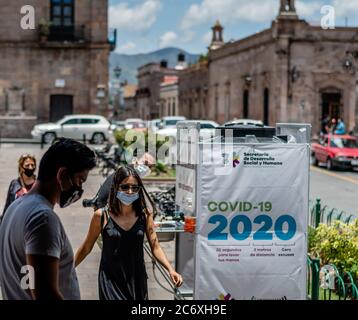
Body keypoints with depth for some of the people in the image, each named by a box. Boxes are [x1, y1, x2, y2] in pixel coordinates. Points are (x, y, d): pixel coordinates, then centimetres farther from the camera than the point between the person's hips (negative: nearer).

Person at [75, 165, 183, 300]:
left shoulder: (145, 215, -2)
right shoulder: (102, 216, -7)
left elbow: (155, 247, -2)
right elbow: (86, 247, 4)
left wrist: (170, 270, -16)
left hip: (137, 280, 3)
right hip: (111, 281, -2)